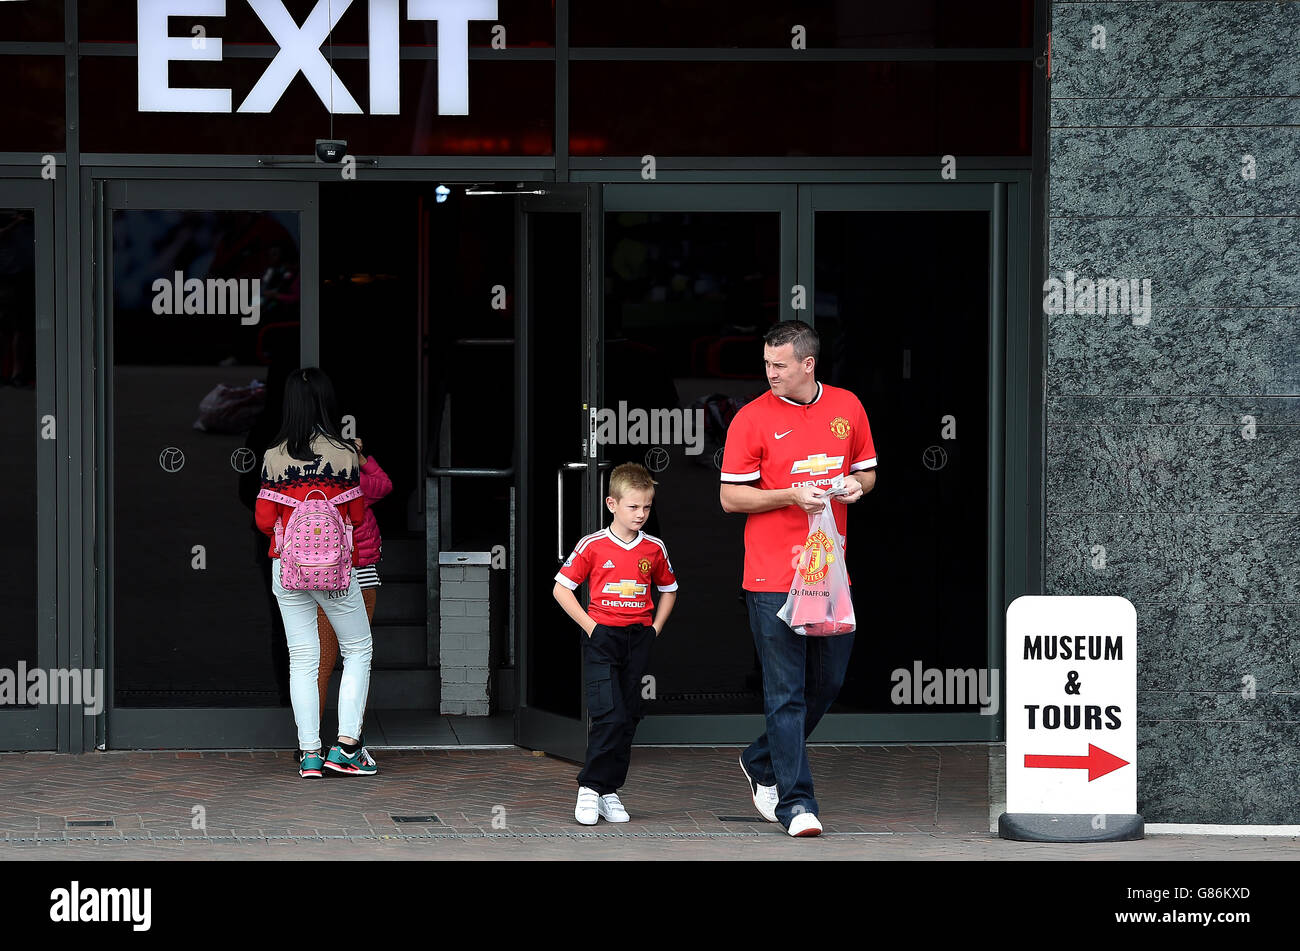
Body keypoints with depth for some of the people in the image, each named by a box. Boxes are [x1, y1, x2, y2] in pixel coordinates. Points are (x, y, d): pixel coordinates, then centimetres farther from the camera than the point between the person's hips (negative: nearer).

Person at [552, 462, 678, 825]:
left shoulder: (654, 549, 5)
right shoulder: (592, 546, -5)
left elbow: (668, 590, 21)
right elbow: (562, 589, -1)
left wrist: (655, 628, 9)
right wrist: (590, 626, -6)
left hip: (639, 639, 4)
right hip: (602, 638, -4)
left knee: (628, 718, 4)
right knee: (609, 716, -14)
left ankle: (609, 792, 12)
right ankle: (590, 789, -5)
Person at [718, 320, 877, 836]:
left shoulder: (847, 407, 8)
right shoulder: (751, 419, -4)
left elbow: (867, 471, 19)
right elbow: (730, 497, -3)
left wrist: (855, 484, -4)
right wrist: (792, 494, -16)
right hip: (772, 578, -5)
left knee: (829, 681, 11)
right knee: (786, 691, -6)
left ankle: (761, 764, 32)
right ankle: (795, 801, -3)